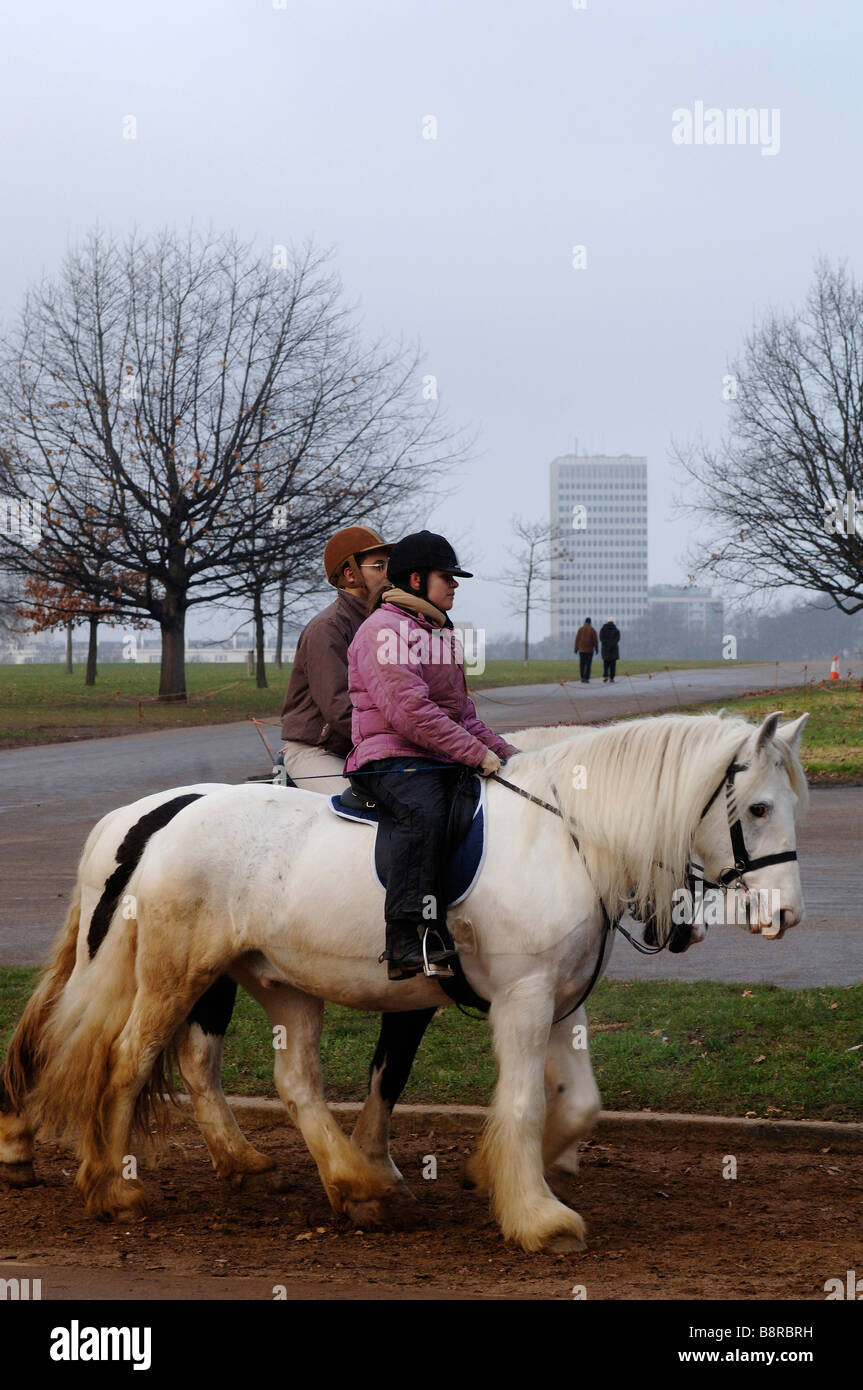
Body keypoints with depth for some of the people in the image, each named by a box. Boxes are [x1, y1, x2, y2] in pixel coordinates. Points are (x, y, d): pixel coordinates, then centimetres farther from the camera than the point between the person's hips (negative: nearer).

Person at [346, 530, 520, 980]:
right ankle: (405, 942, -46)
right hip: (392, 757, -10)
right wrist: (478, 755, -20)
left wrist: (507, 753, 12)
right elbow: (410, 713, -19)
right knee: (424, 810, -38)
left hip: (445, 761, 10)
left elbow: (463, 714, 29)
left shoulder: (439, 632, 25)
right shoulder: (384, 631, -7)